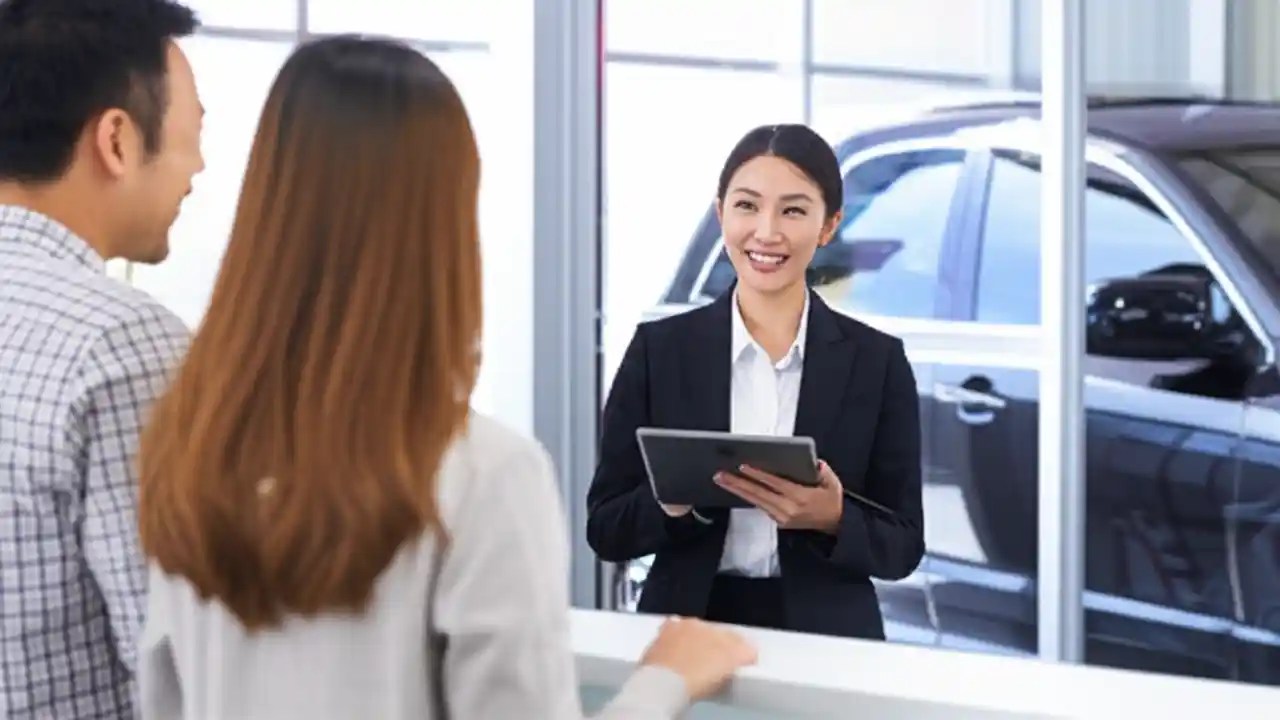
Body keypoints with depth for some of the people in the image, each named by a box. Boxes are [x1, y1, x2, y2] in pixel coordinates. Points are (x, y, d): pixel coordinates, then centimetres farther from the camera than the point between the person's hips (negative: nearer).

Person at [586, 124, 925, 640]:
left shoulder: (876, 360, 3)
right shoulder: (659, 348, 3)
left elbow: (903, 546, 4)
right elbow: (606, 528, 3)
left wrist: (834, 518, -14)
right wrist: (675, 500, -15)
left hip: (824, 636, 1)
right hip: (687, 628, -1)